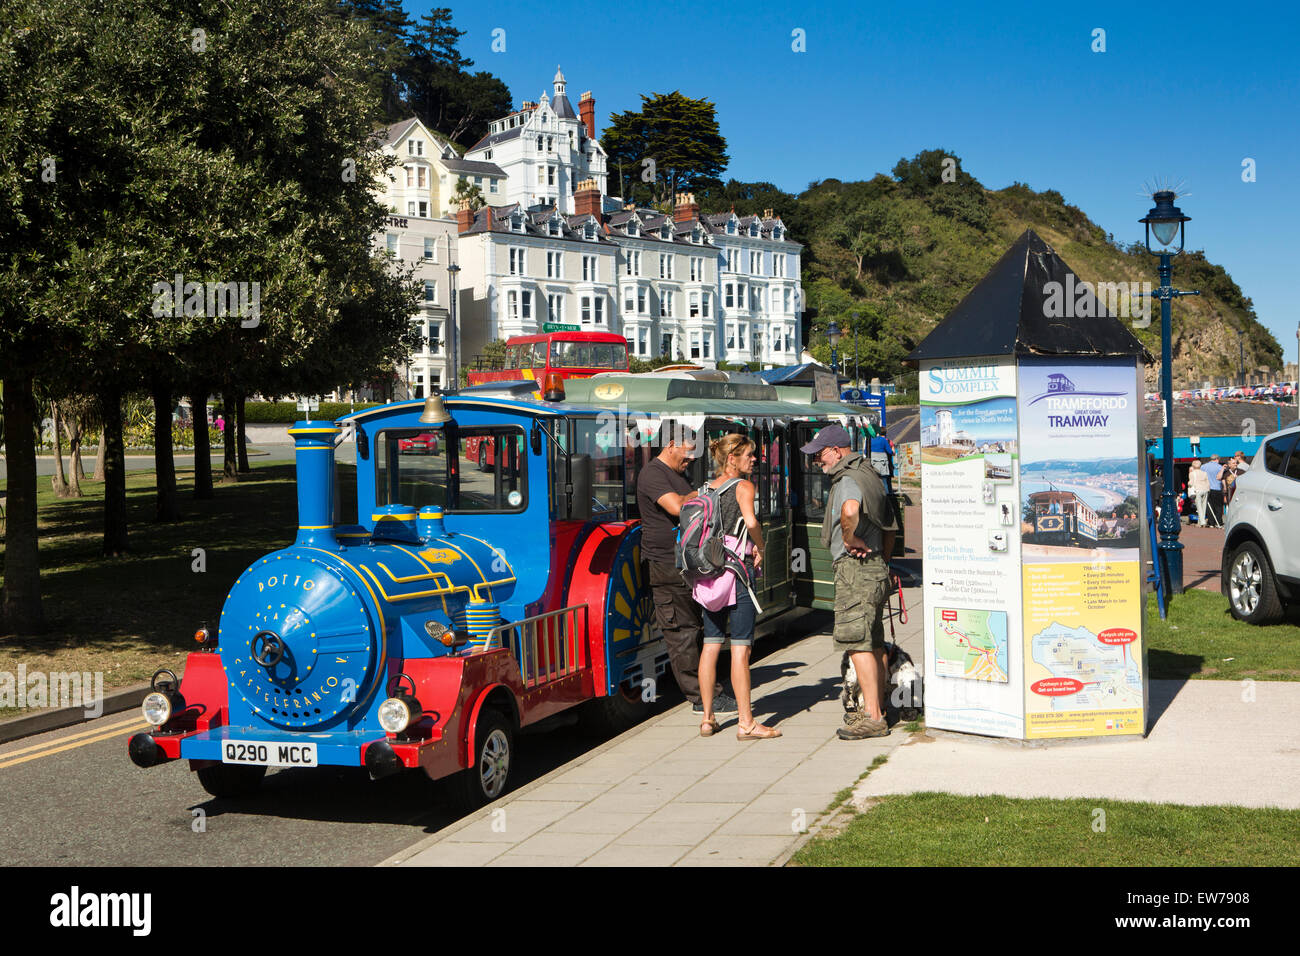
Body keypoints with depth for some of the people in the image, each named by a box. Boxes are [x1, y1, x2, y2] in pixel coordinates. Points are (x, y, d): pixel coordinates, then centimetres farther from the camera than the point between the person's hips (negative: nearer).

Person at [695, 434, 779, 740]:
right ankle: (746, 723, -1)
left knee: (711, 643, 11)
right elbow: (751, 521, -24)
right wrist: (760, 547, -8)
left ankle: (707, 718, 15)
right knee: (740, 647, -4)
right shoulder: (743, 486, -8)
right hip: (737, 568, -7)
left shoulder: (707, 488, 12)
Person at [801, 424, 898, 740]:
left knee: (857, 643, -10)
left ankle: (872, 717, -11)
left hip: (855, 568, -10)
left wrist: (850, 538, -21)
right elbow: (890, 527, 27)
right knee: (874, 643, 14)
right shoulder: (870, 474, 20)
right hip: (875, 567, 11)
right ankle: (878, 710, 21)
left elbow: (850, 509, -38)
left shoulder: (848, 478, -13)